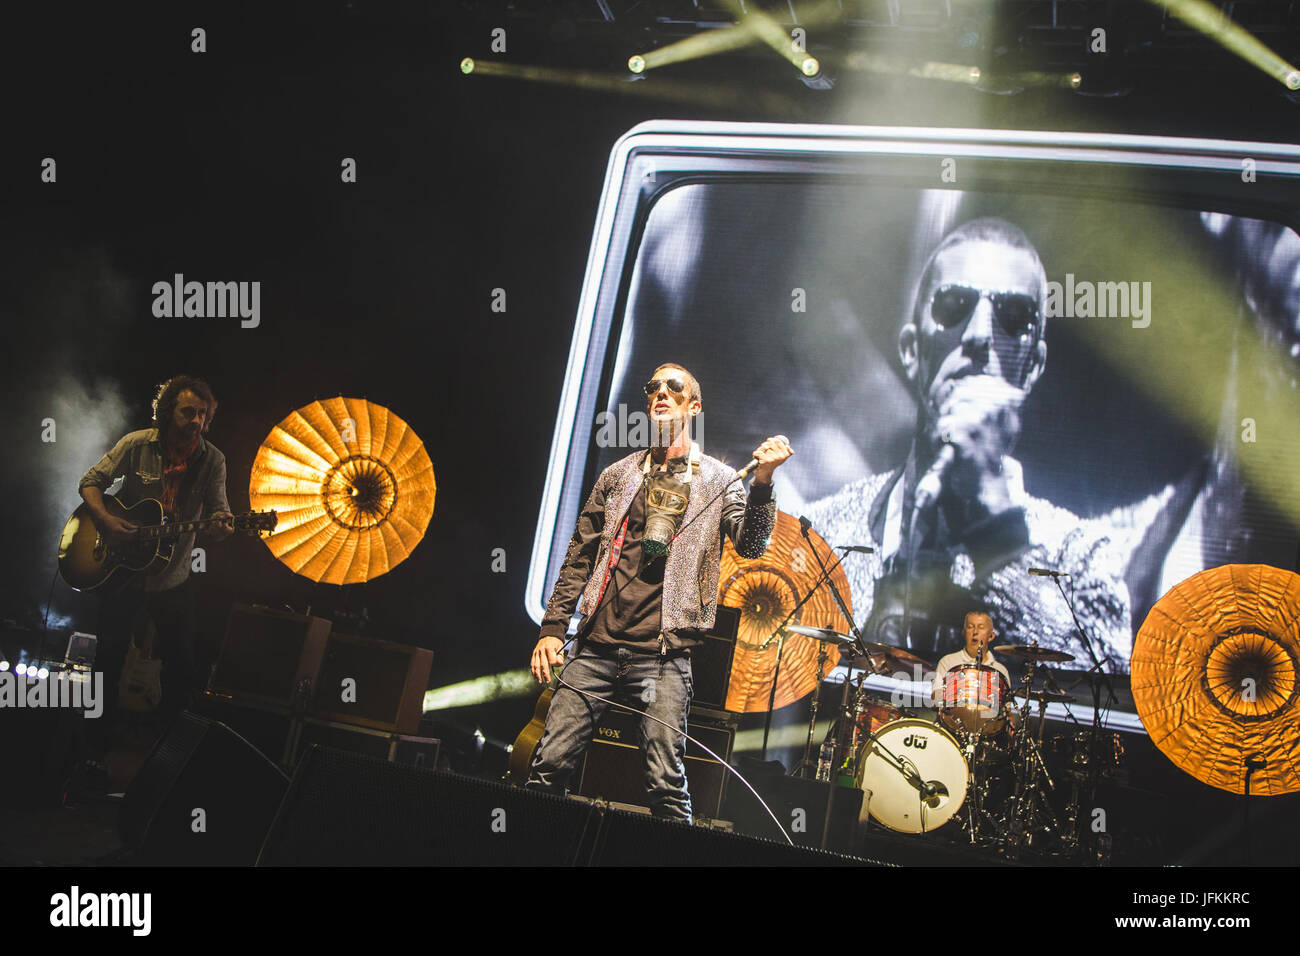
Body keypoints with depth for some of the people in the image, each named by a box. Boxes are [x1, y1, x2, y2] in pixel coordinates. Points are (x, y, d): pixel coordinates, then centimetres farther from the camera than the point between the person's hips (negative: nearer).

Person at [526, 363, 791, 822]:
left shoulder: (718, 480, 9)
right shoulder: (618, 475, 16)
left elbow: (750, 546, -5)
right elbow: (579, 558, 17)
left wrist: (762, 481, -21)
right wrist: (552, 628, 8)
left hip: (662, 655, -3)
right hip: (596, 647, 3)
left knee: (666, 781, -9)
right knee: (549, 763, -2)